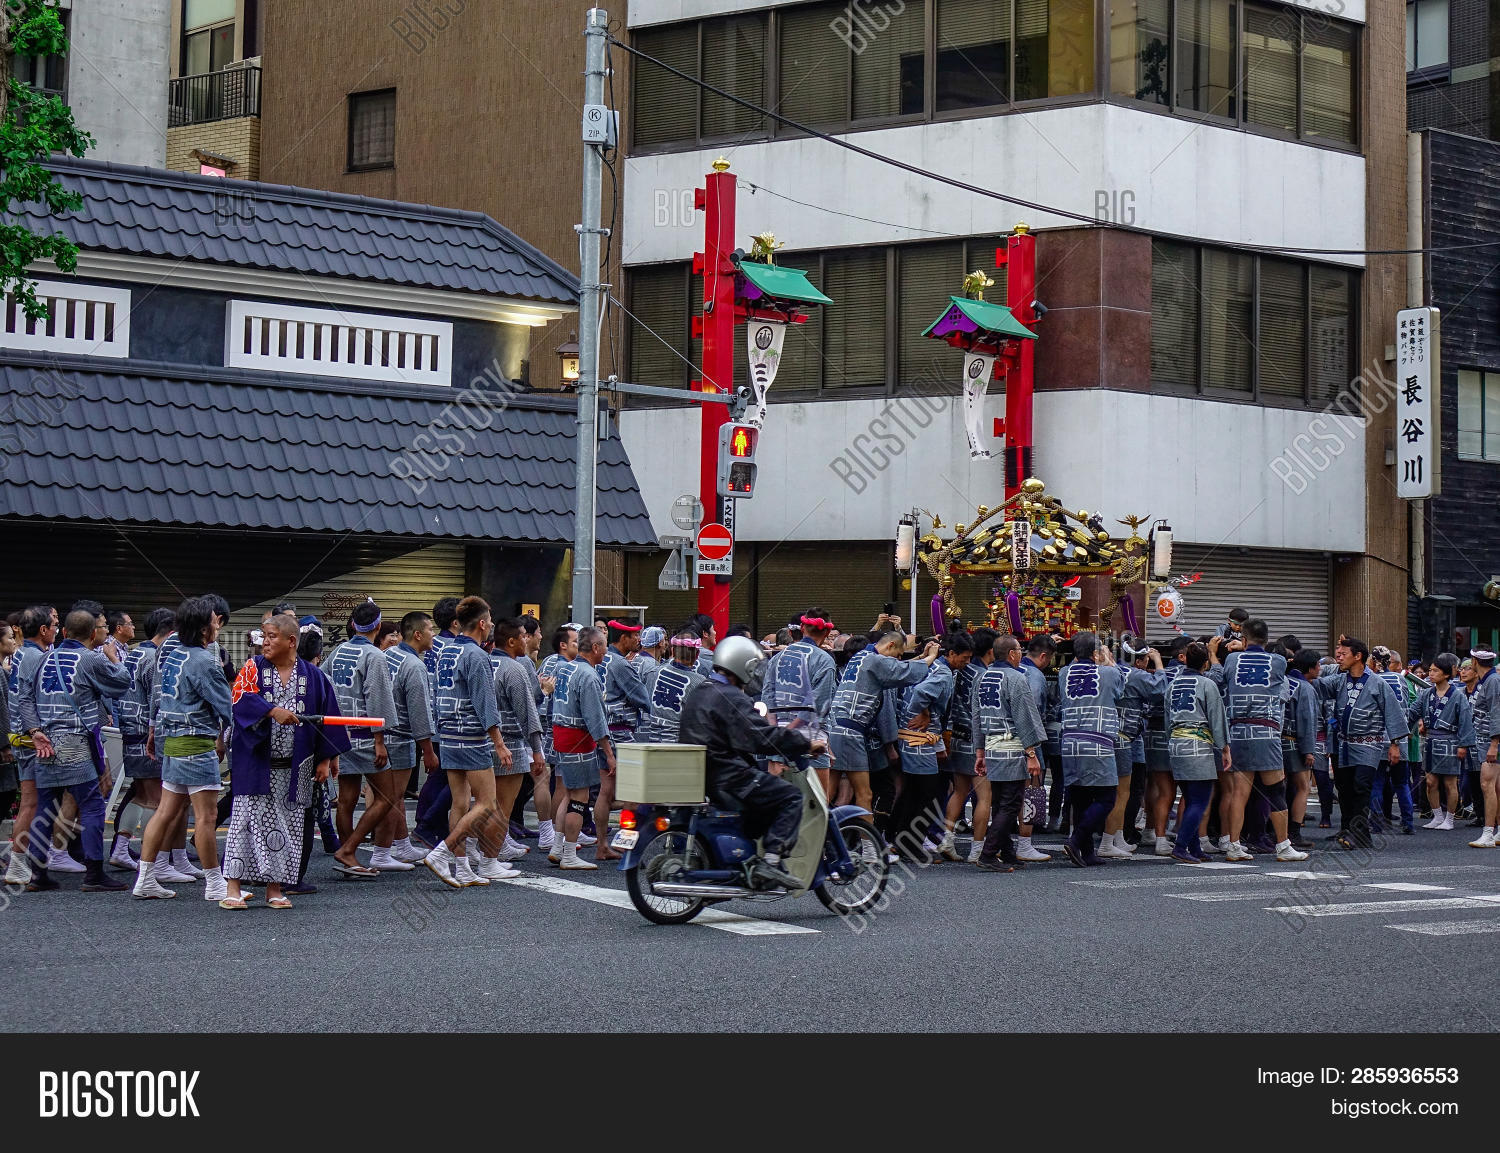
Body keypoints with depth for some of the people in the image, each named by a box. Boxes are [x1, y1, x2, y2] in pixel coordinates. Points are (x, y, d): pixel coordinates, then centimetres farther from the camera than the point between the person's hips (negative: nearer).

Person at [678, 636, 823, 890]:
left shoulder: (698, 693, 16)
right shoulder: (731, 698, -15)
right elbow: (763, 738, -22)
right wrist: (807, 744, -13)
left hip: (700, 777, 10)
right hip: (728, 779, -10)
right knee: (790, 796, -8)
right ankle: (770, 861, -18)